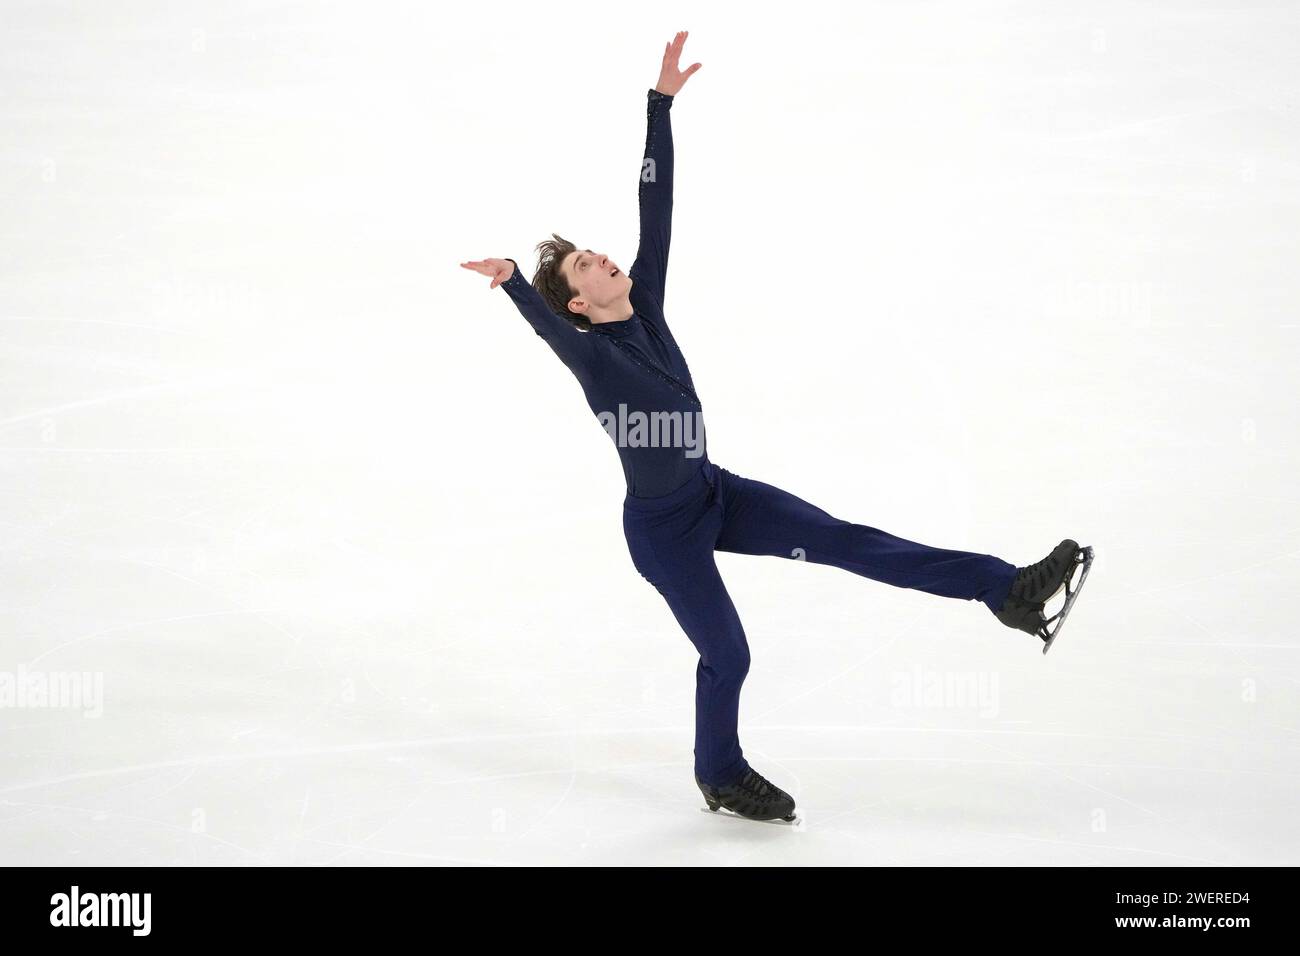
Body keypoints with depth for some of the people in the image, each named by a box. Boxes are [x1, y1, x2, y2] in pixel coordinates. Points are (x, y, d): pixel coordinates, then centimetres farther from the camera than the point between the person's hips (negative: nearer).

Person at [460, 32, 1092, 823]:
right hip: (660, 526, -6)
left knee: (845, 542, -5)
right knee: (727, 654, 3)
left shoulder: (645, 305, -2)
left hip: (717, 494, 6)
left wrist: (662, 102, -10)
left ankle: (1007, 589, -10)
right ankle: (721, 778, 29)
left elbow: (657, 207, -6)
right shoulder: (588, 352, -19)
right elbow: (544, 320, -42)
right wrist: (513, 282, -64)